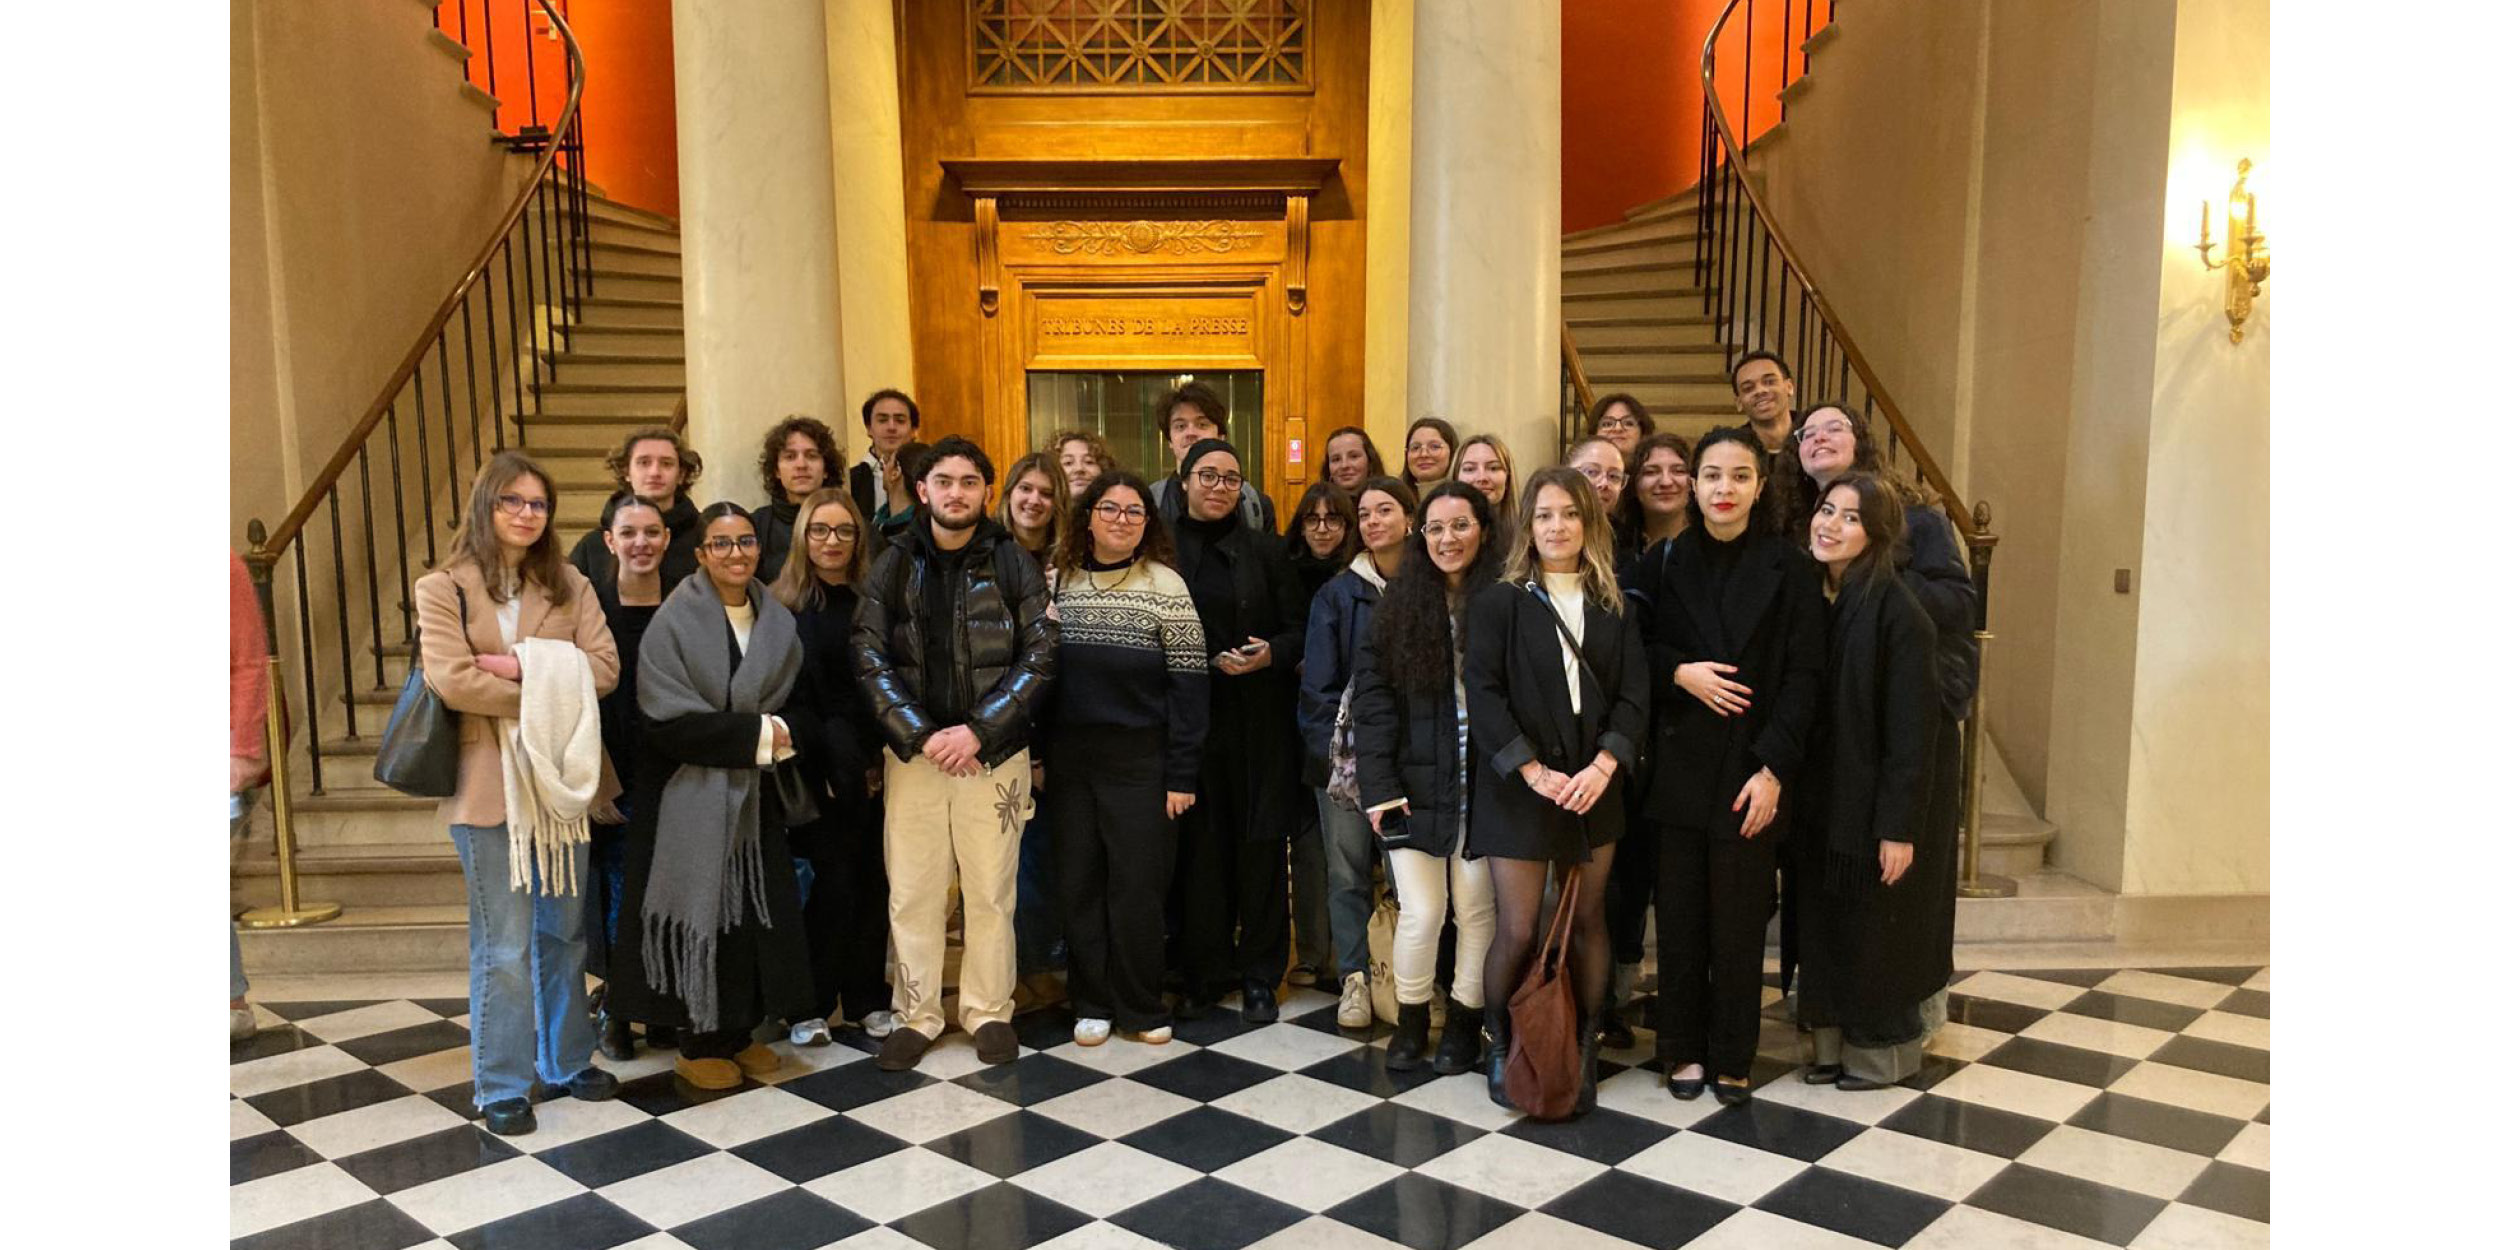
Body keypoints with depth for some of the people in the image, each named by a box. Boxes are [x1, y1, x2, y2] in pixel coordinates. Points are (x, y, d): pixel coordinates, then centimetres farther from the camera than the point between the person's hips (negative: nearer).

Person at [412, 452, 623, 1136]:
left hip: (560, 777, 4)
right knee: (503, 945, 2)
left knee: (563, 932, 14)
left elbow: (603, 668, -4)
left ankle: (566, 1060, 28)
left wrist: (524, 664, -15)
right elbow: (453, 681, -15)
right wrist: (548, 691, -11)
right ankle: (502, 1087, 14)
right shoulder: (443, 589, -1)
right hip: (490, 783, -4)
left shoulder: (569, 586, 8)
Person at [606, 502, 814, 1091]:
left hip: (759, 796, 5)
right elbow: (670, 720, -16)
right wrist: (755, 734, -16)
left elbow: (799, 700, 10)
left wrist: (782, 733, -11)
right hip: (692, 795, -5)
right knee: (702, 914, 2)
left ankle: (740, 1031, 22)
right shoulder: (674, 623, -9)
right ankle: (699, 1041, 15)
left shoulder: (779, 622, 7)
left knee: (757, 912, 8)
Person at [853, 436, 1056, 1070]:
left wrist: (978, 730, -14)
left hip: (995, 752, -1)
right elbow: (869, 658, -2)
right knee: (911, 892, 5)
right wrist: (922, 734, -12)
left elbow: (1040, 654, -6)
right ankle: (916, 1015, 20)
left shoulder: (1014, 563, 1)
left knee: (992, 891, 6)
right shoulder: (893, 565, 4)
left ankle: (989, 1011, 22)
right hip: (913, 752, 1)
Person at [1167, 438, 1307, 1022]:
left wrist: (1270, 654, -15)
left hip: (1258, 718, 0)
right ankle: (1204, 969, 16)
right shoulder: (1162, 548, 5)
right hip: (1189, 716, 0)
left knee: (1259, 842, 2)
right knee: (1198, 843, 3)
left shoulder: (1265, 549, 5)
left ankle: (1259, 974, 14)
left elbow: (1297, 629, 4)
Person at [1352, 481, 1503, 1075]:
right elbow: (1371, 697, 0)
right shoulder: (1399, 604, 3)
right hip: (1417, 786, 1)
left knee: (1476, 909, 6)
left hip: (1485, 786, 0)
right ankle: (1411, 1020, 23)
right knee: (1420, 912, 0)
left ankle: (1465, 1022, 26)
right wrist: (1379, 786, -7)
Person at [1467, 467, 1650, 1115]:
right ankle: (1502, 1048, 18)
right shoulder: (1499, 601, -1)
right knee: (1516, 931, -3)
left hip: (1594, 788, 3)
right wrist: (1533, 771, -16)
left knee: (1587, 922, 9)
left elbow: (1634, 694, 3)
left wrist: (1604, 764, -13)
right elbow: (1484, 694, -8)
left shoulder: (1613, 608, 9)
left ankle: (1585, 1049, 21)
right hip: (1519, 791, -3)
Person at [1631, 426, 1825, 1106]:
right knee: (1680, 915, 7)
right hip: (1679, 764, 2)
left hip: (1750, 768, -1)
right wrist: (1680, 672, -12)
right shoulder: (1663, 562, 6)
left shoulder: (1788, 569, 0)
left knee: (1739, 920, 3)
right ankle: (1683, 1048, 21)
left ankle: (1732, 1057, 18)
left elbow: (1802, 676, -3)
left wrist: (1772, 769, -10)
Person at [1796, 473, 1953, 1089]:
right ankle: (1834, 1043, 27)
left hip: (1878, 804, -6)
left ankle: (1882, 1052, 25)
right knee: (1824, 927, 13)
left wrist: (1900, 826, -19)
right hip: (1823, 801, 6)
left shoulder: (1896, 610, -17)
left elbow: (1912, 724, -18)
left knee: (1878, 934, 7)